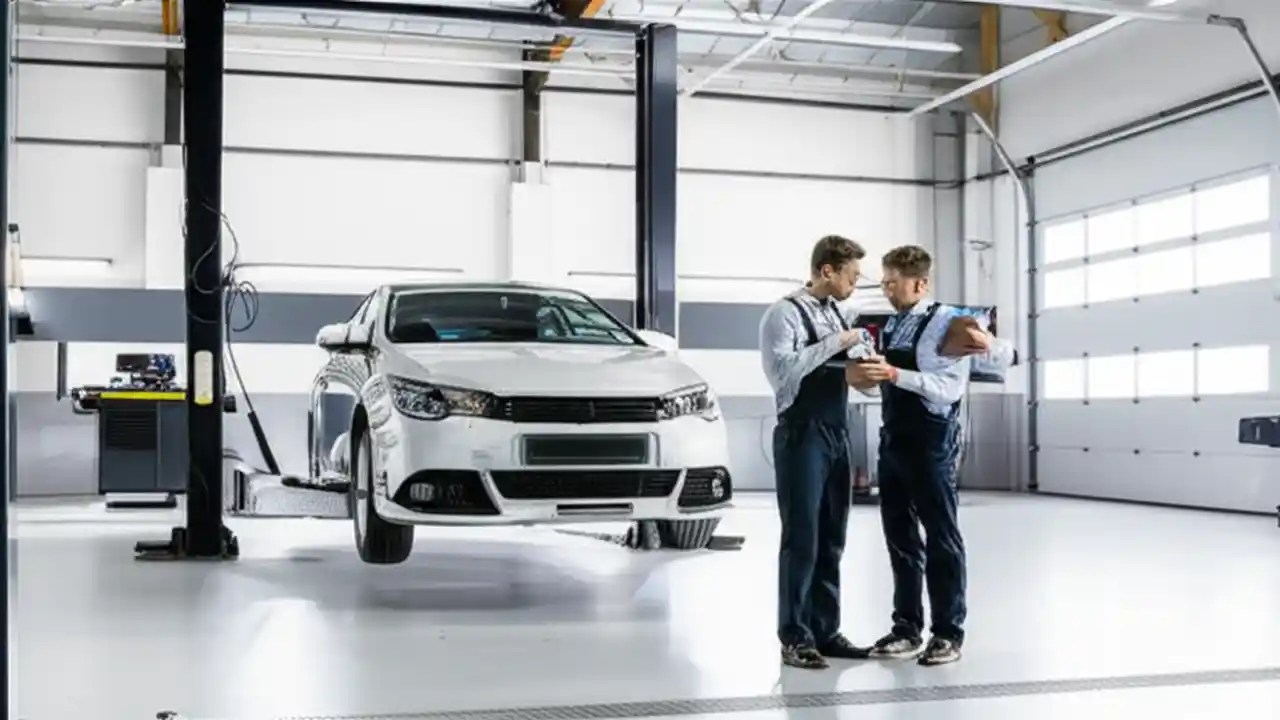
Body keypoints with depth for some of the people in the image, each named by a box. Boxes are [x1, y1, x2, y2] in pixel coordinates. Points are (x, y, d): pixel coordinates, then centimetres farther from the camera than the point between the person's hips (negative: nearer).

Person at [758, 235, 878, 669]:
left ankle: (826, 631, 18)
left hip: (837, 435, 7)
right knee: (801, 539, -3)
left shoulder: (838, 316, 15)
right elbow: (782, 369, -23)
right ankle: (795, 638, 5)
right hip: (802, 436, -7)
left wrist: (869, 361, 0)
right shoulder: (785, 314, -8)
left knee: (831, 539, 10)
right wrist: (835, 343, -19)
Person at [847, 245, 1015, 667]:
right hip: (893, 440, 8)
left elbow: (949, 389, -22)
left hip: (932, 444, -8)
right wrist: (865, 378, -2)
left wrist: (893, 374, -28)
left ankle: (948, 633, 13)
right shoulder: (891, 326, 11)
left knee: (941, 537, 2)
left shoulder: (947, 323, -12)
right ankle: (907, 628, 21)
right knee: (900, 536, 11)